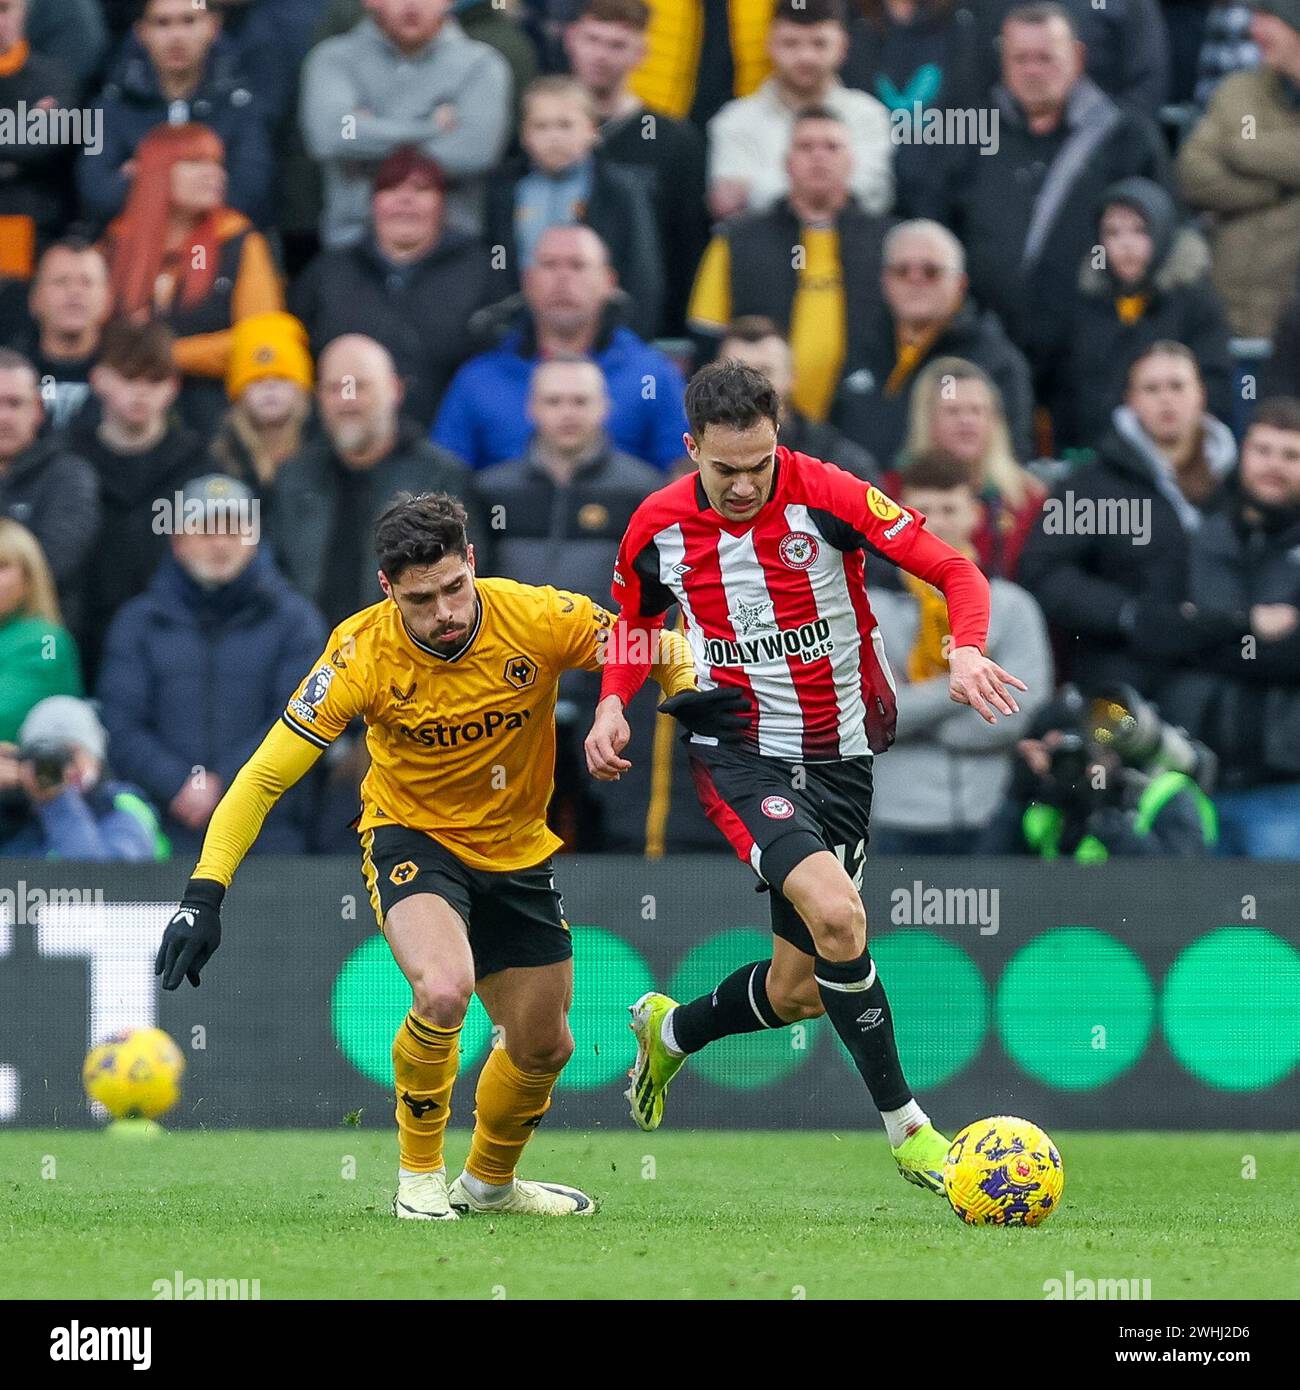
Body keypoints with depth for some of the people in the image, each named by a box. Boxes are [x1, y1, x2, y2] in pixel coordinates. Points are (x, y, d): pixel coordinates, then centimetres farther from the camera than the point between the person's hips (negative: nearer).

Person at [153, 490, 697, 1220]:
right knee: (444, 989, -32)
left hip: (517, 851, 3)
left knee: (544, 1048, 12)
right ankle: (420, 1174, -8)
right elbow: (264, 776, -21)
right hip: (412, 834, -3)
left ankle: (490, 1180, 44)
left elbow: (658, 655, -7)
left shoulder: (538, 618, -22)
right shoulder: (362, 653, -25)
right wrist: (205, 893, -28)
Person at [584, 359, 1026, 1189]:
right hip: (741, 753, -2)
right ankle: (905, 1127, -17)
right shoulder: (659, 528, -6)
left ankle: (670, 1031, 41)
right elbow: (637, 621, 15)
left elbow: (956, 571, -11)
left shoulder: (825, 496, -14)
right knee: (836, 912, -28)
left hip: (841, 759, 2)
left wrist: (966, 651, -31)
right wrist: (614, 702, -3)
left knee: (799, 991, 8)